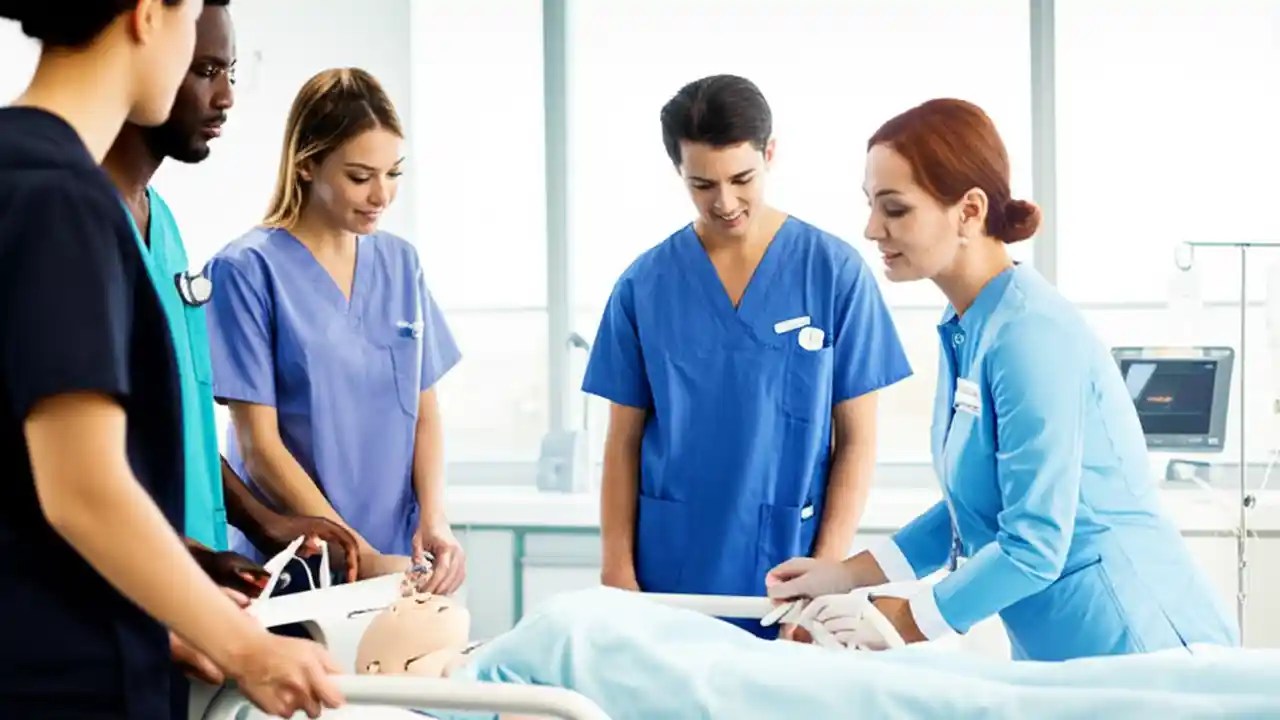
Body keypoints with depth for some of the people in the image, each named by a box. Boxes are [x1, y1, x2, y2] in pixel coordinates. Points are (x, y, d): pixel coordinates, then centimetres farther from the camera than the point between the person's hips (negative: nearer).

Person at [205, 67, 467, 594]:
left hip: (401, 565, 4)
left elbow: (424, 412, 10)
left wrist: (433, 519, -8)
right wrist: (366, 560, -16)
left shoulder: (399, 263, 7)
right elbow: (259, 445, -12)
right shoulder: (248, 269, -9)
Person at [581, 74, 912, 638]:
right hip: (670, 585, 1)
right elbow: (624, 442, 6)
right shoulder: (645, 285, 2)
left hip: (785, 584, -1)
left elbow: (856, 438, 0)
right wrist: (618, 575, -1)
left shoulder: (835, 273, -2)